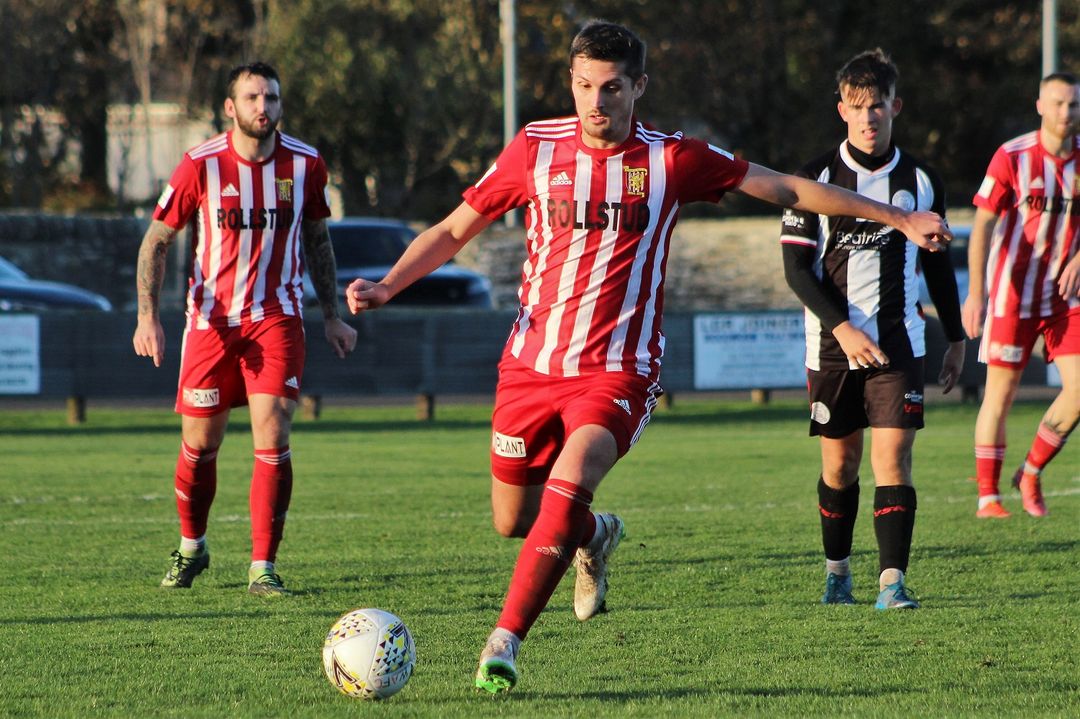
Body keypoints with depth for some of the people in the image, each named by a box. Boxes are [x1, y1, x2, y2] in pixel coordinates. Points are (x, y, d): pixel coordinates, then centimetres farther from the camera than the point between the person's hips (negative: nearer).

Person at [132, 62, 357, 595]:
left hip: (276, 318, 0)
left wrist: (330, 315, 13)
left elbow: (316, 239, 15)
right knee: (200, 445, 8)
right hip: (211, 320, 0)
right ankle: (191, 547, 33)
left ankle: (263, 567, -7)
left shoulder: (305, 164, -2)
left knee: (273, 440, -14)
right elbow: (156, 240, 0)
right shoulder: (201, 166, -8)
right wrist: (147, 316, -10)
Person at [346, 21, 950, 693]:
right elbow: (455, 230, 10)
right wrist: (386, 287, -5)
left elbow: (787, 187, 6)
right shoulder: (537, 147, 1)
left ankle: (503, 645, -23)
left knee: (567, 488, -27)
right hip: (531, 362, 3)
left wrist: (898, 218, 8)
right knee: (513, 521, 8)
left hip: (618, 370, -3)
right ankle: (595, 536, 43)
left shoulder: (672, 159, -2)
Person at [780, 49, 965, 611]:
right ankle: (837, 569, 27)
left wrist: (956, 339, 16)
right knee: (839, 462, 8)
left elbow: (938, 264, 15)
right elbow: (796, 268, -5)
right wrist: (843, 328, -15)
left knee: (893, 456, -11)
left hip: (898, 344, 0)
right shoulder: (816, 178, -3)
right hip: (832, 346, 0)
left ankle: (893, 581, -14)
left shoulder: (920, 181, 4)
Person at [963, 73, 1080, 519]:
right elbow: (982, 225, -8)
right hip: (1012, 294, -4)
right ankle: (988, 496, 8)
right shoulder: (1012, 157, -9)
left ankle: (1031, 473, 15)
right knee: (1000, 393, -1)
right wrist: (976, 294, -14)